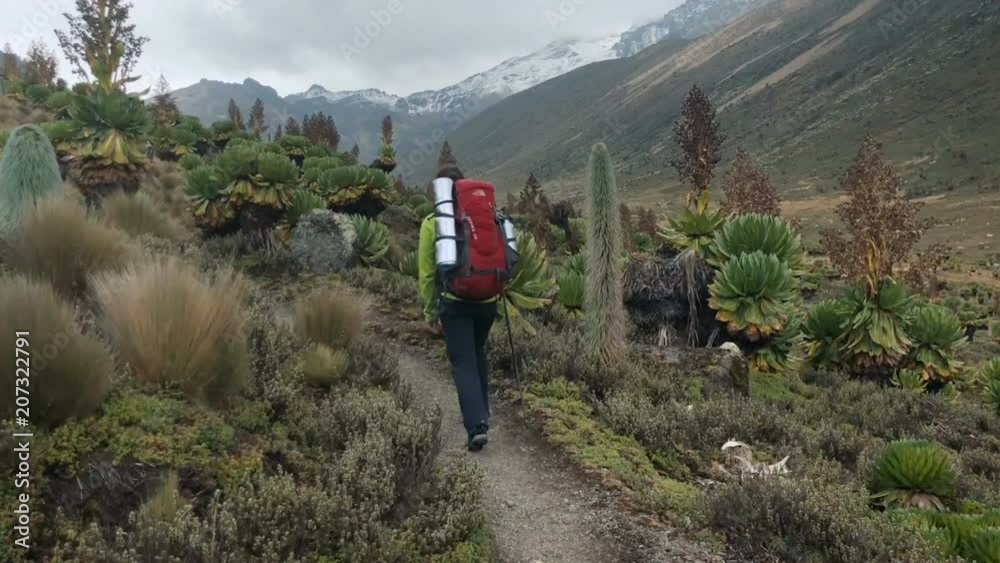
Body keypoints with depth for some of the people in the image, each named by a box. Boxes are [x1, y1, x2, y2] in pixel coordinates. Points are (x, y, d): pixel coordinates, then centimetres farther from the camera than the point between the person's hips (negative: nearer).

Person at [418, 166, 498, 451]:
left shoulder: (432, 223, -2)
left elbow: (426, 272, 0)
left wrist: (430, 311, 9)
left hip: (454, 302, -3)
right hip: (487, 299, 3)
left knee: (464, 363, 1)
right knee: (478, 355, 22)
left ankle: (477, 425, -12)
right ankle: (481, 414, 33)